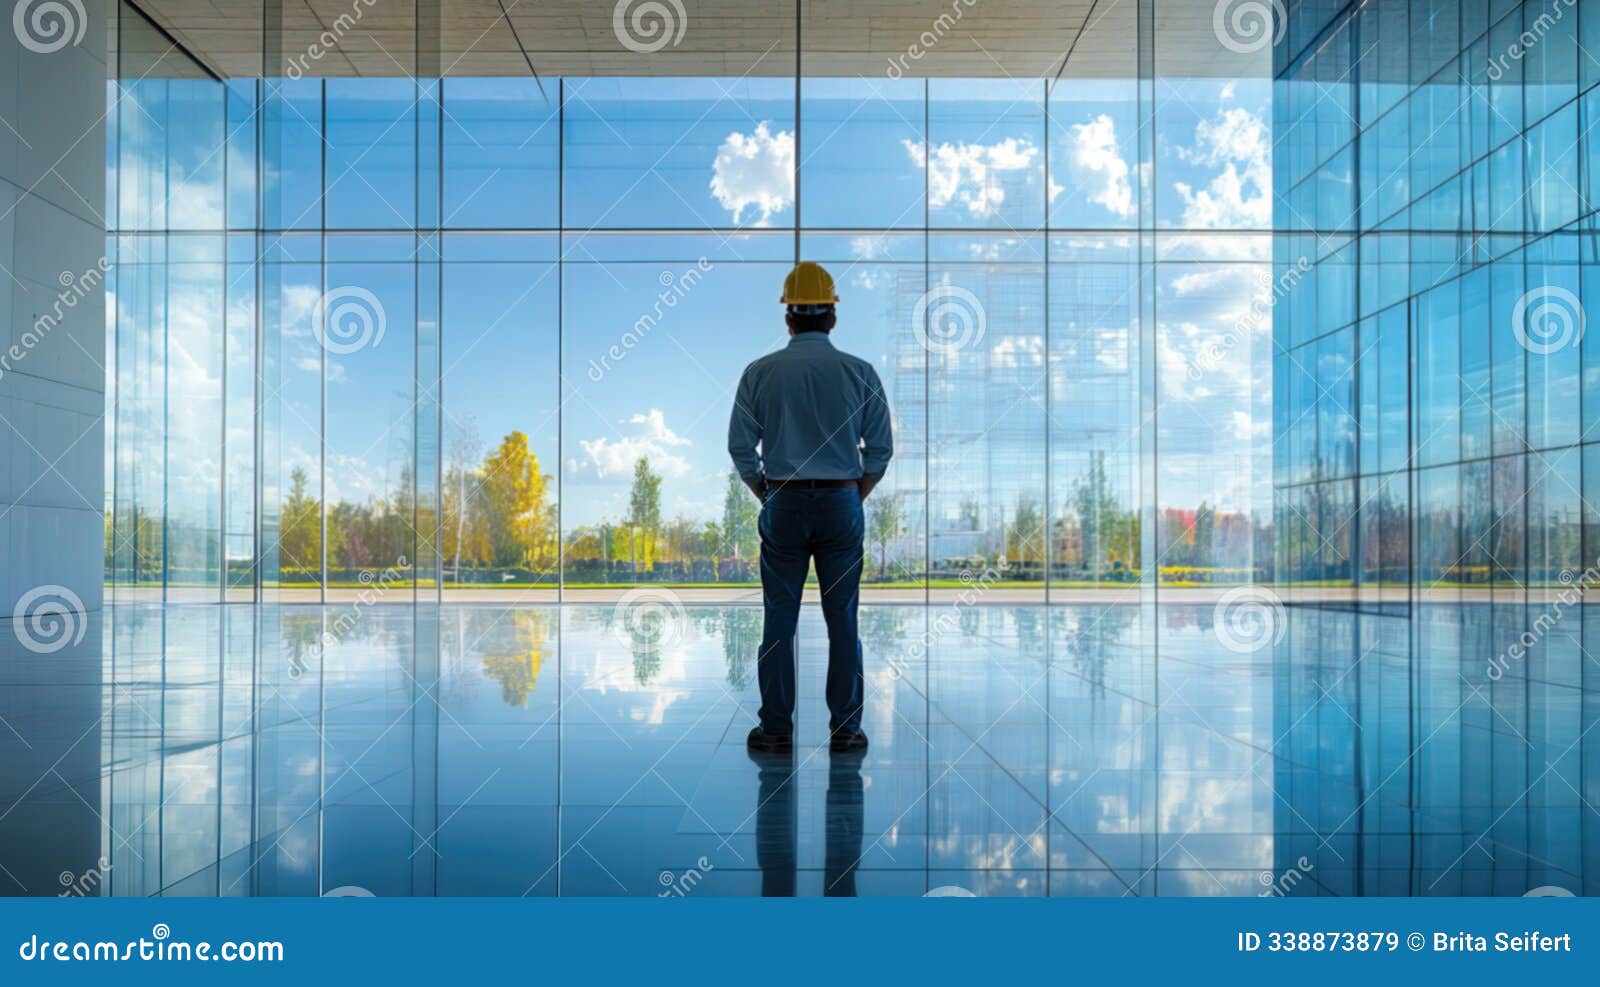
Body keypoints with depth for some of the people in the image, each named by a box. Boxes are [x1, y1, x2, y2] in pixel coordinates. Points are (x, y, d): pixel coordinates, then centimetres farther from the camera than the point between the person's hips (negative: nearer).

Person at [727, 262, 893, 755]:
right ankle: (845, 729, 9)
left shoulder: (760, 372, -1)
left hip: (783, 505, 0)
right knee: (842, 619, 6)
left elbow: (741, 447, 0)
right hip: (842, 503, 0)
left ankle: (776, 728, 10)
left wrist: (768, 497, 11)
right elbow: (880, 449, 2)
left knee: (779, 619, 6)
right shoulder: (860, 372, 0)